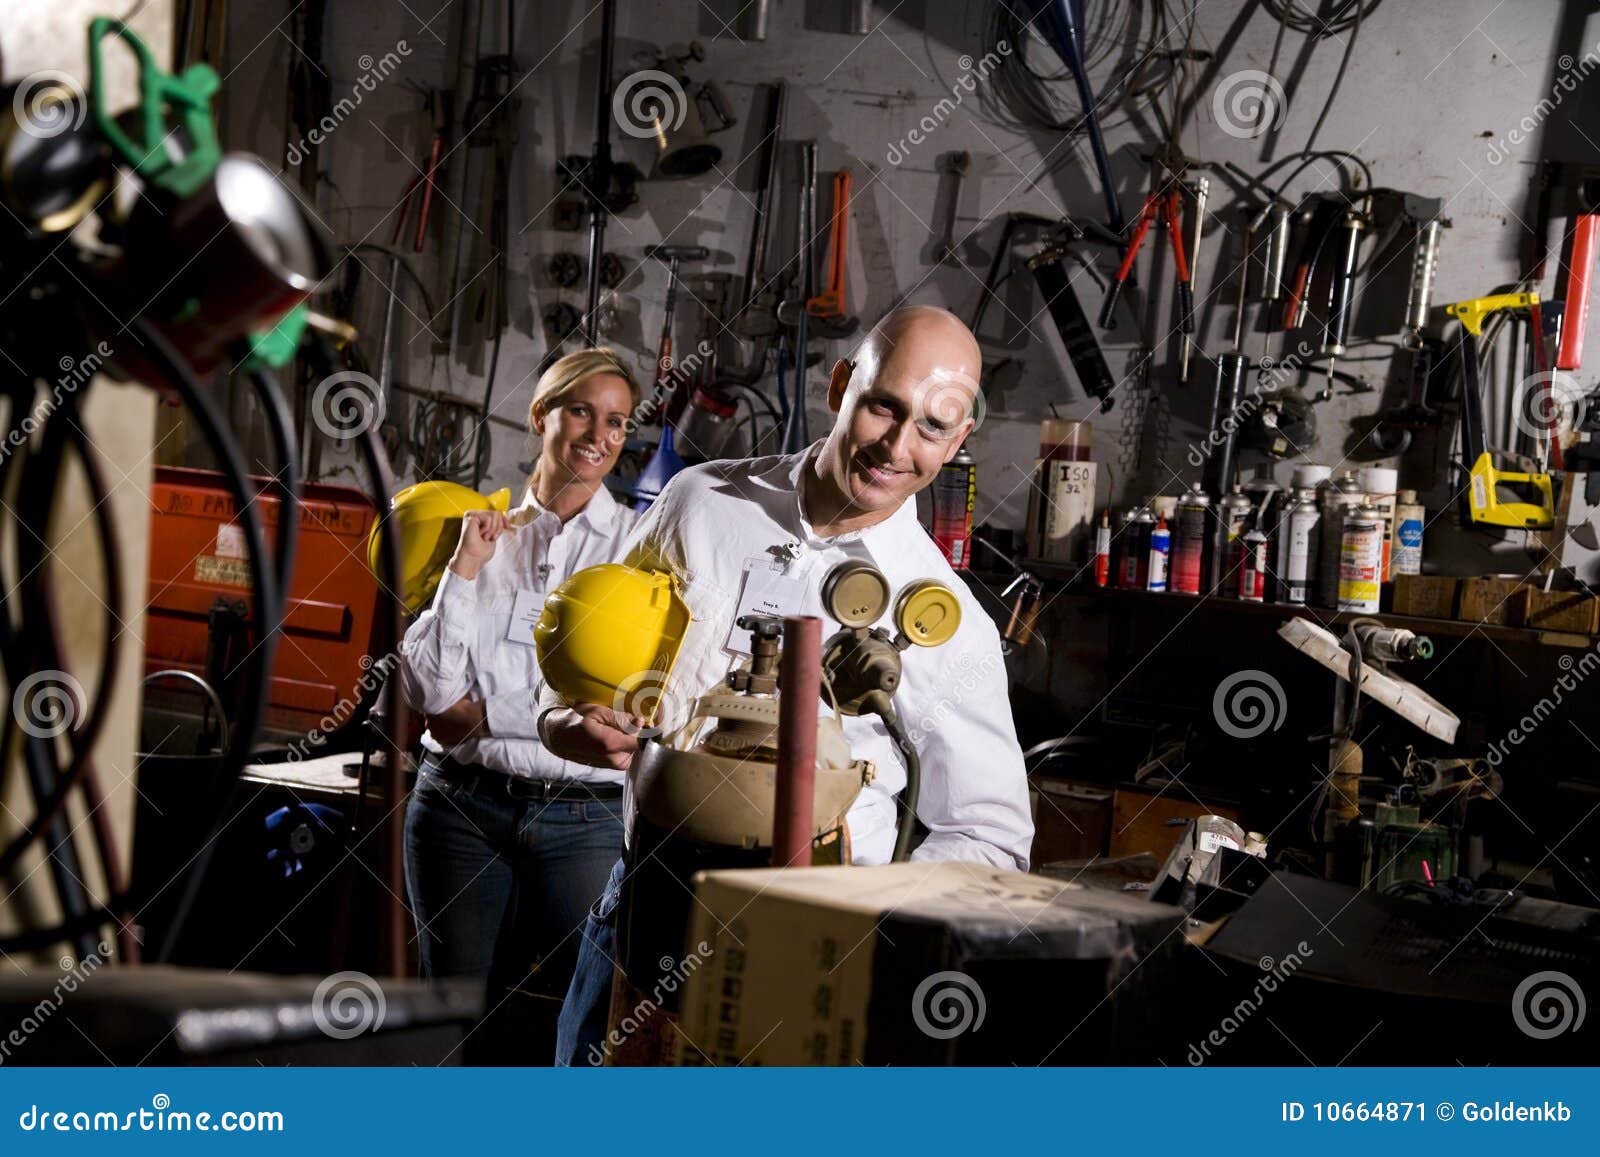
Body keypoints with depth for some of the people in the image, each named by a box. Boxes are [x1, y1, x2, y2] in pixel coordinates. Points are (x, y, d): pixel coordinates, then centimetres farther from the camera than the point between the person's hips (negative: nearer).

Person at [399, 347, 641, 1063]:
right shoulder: (488, 532, 9)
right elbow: (429, 690, 0)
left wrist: (483, 712, -7)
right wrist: (467, 569, -7)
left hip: (584, 815, -2)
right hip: (462, 804, 2)